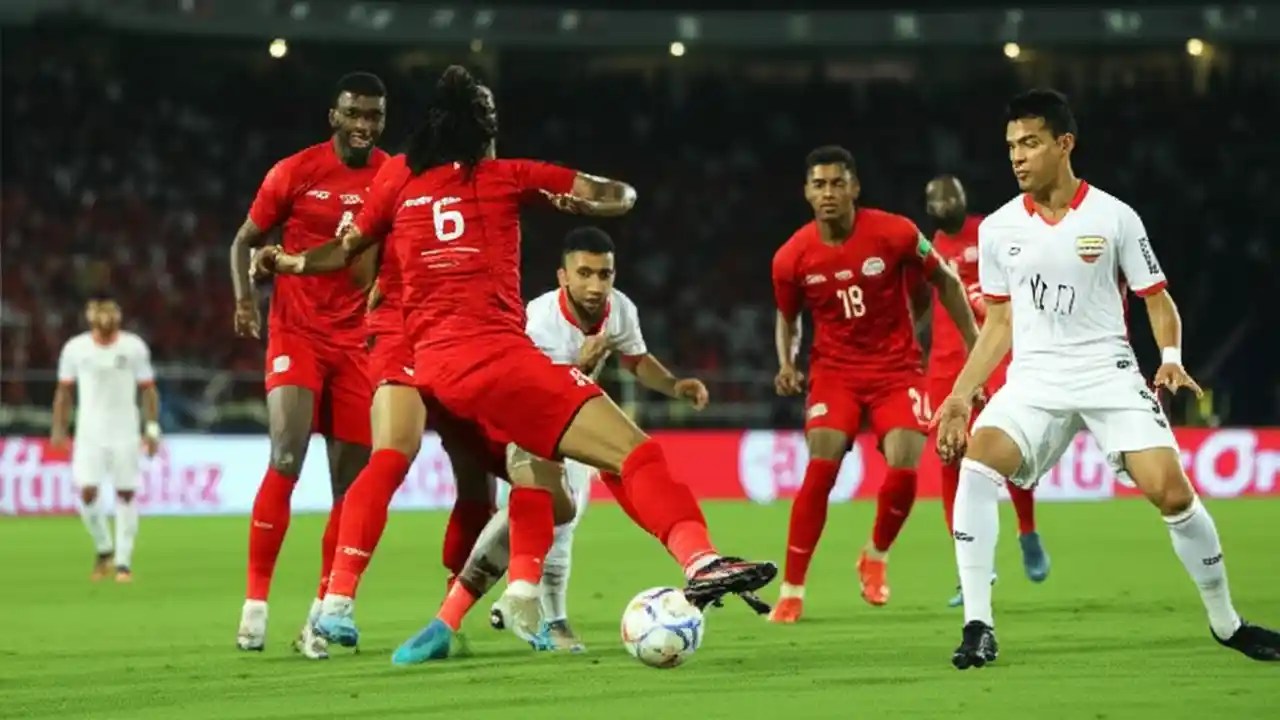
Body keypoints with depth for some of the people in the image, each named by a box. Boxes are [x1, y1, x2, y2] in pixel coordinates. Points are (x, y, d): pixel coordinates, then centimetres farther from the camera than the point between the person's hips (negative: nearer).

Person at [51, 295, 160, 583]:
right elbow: (64, 391, 10)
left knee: (126, 494, -1)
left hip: (125, 433, 0)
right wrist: (58, 429, 2)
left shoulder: (134, 347, -1)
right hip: (89, 433, 0)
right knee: (87, 491, -12)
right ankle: (104, 549, 12)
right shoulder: (75, 349, 2)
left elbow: (148, 389, 3)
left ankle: (124, 562, 7)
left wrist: (152, 429, -5)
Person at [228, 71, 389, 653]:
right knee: (285, 460, -19)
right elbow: (245, 240, 5)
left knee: (352, 482, 2)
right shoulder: (295, 172, -4)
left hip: (358, 340, 3)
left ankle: (325, 611, 13)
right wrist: (245, 300, -11)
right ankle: (255, 602, -13)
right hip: (297, 333, -3)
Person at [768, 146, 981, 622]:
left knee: (904, 469, -15)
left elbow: (944, 281, 2)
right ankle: (791, 593, -8)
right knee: (819, 471, -17)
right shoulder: (792, 258, -9)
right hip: (835, 371, 0)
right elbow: (788, 317, 11)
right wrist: (786, 364, -8)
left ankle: (875, 558, 17)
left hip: (896, 369, 0)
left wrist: (975, 343, 2)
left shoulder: (895, 234, -14)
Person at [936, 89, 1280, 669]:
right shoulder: (998, 229, 6)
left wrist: (1171, 357, -15)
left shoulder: (1113, 217, -2)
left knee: (1171, 491, -14)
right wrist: (960, 396, 9)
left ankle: (1225, 622, 10)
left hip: (1109, 375, -2)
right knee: (976, 462, -26)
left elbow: (1157, 299, 4)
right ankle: (977, 626, -22)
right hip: (1033, 380, 2)